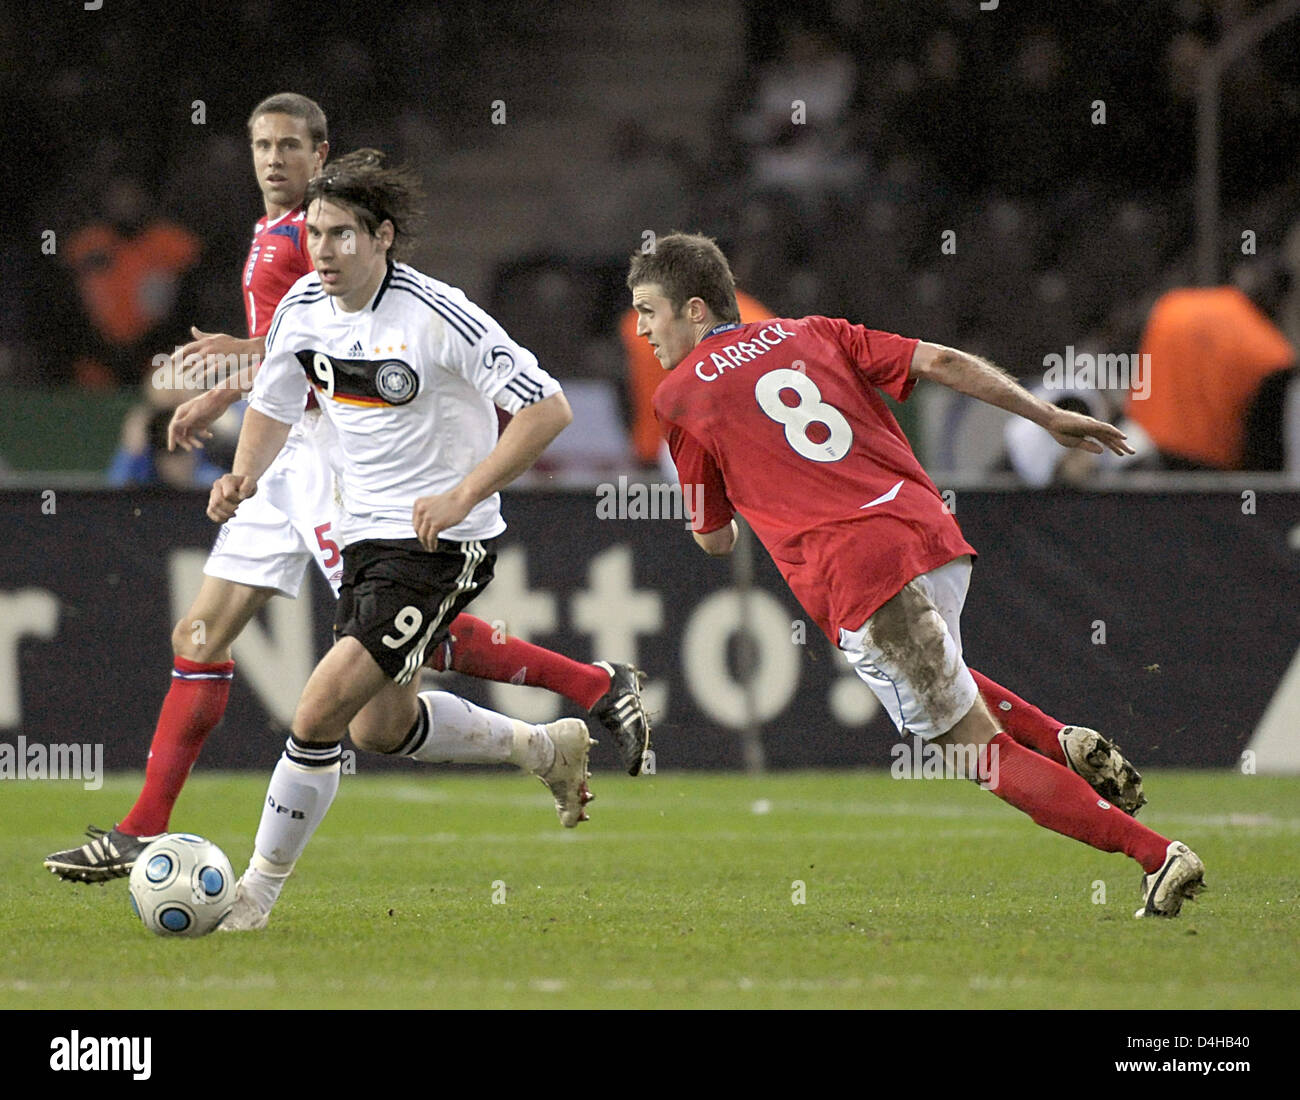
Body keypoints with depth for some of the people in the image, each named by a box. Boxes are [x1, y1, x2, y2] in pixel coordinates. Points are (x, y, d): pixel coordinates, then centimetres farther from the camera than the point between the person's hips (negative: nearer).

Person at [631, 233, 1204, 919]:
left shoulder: (679, 397, 9)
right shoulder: (810, 334, 19)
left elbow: (714, 539, 14)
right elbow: (939, 362, 9)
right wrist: (1051, 418, 12)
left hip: (858, 576, -6)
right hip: (933, 534, 6)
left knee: (978, 751, 0)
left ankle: (1157, 855, -9)